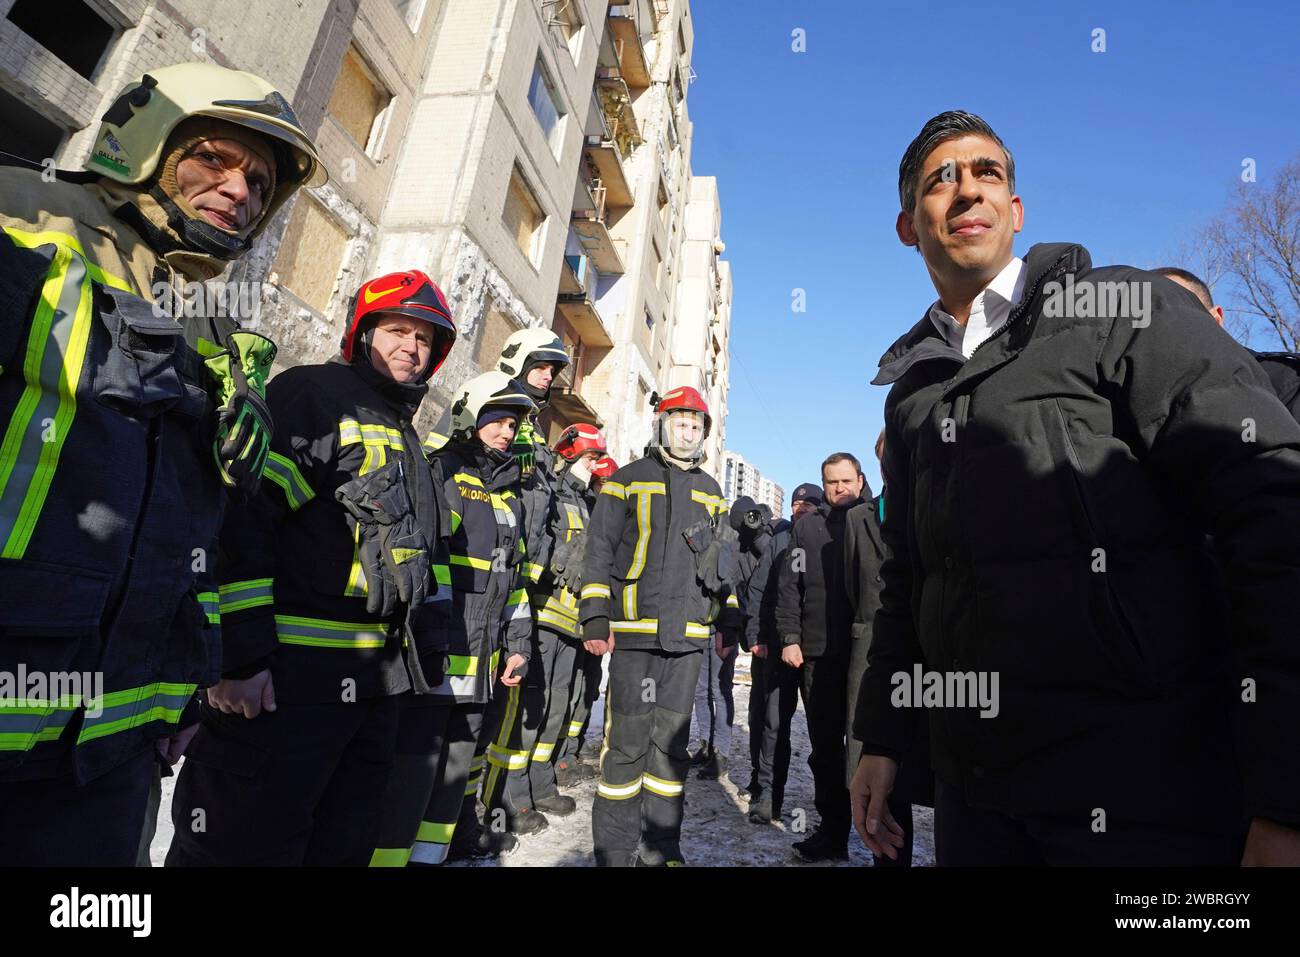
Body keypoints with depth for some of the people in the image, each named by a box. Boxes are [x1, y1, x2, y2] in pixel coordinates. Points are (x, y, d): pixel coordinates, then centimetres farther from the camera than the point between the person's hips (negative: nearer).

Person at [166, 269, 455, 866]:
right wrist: (241, 656, -21)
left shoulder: (402, 436, 19)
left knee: (343, 845, 19)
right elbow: (242, 519, -17)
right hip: (286, 680, -8)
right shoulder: (312, 395, -7)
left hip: (375, 681, 9)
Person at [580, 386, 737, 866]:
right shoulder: (628, 480, 5)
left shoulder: (711, 492, 19)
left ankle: (660, 847, 24)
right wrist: (596, 617, -9)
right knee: (628, 739, -2)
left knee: (672, 739, 10)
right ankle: (615, 851, 14)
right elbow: (599, 552, 0)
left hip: (689, 634, 4)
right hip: (634, 630, -4)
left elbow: (721, 559, 23)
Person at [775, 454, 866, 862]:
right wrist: (790, 637, -2)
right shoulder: (807, 527, 10)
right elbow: (790, 586, 6)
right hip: (818, 653, 2)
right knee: (824, 747, 9)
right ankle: (832, 831, 21)